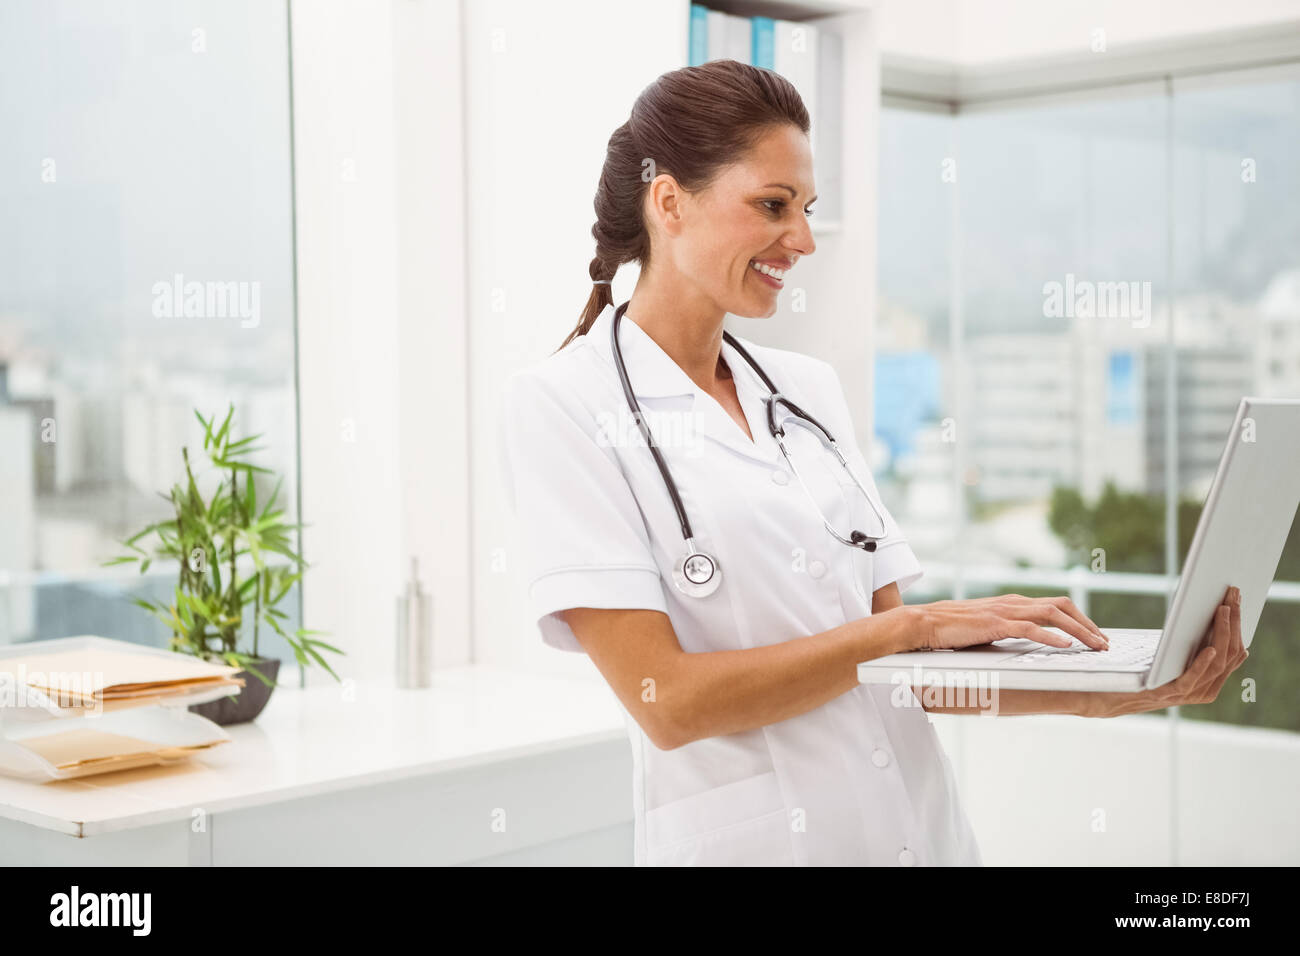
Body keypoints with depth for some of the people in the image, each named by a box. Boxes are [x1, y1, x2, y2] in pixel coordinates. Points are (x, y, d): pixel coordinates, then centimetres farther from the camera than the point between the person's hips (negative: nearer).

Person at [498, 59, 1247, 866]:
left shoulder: (811, 388, 8)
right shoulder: (560, 405, -9)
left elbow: (898, 671, 6)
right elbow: (666, 700, -17)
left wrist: (1102, 695, -6)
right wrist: (916, 624, -16)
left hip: (922, 826, 5)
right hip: (750, 835, -5)